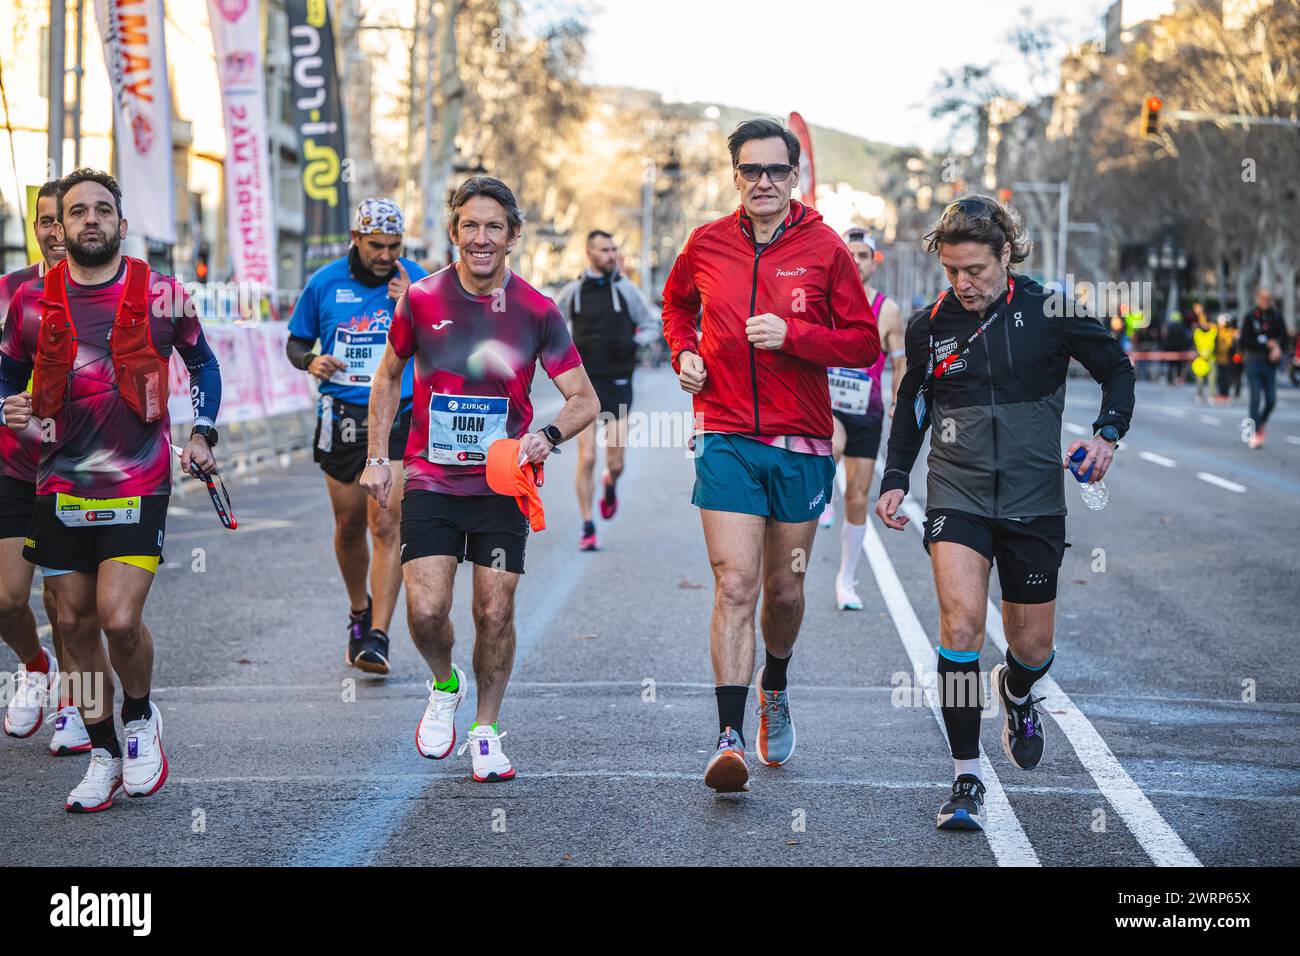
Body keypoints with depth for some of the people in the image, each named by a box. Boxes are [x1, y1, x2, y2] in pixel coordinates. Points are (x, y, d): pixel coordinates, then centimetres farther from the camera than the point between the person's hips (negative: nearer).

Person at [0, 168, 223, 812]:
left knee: (119, 619, -15)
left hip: (139, 484, -3)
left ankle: (140, 718, 16)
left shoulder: (162, 295, -1)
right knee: (74, 622, 8)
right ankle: (104, 753, 26)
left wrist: (202, 434, 3)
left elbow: (202, 363, 13)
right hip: (60, 485, 3)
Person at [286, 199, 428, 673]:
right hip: (342, 417, 2)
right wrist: (310, 360, -9)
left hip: (399, 418, -2)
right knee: (349, 525, 10)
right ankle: (359, 611, 35)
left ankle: (377, 637, -11)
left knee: (386, 526, -11)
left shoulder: (417, 281, -1)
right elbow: (296, 341, 13)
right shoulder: (325, 283, 3)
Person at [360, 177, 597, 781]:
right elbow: (389, 376, 13)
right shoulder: (421, 300, -3)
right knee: (426, 610, -11)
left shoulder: (537, 312, -6)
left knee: (495, 613, -1)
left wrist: (548, 435, -22)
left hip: (503, 486, 0)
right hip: (430, 482, 0)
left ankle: (486, 731, 20)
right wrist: (377, 457, 8)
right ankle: (445, 686, 22)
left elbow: (585, 399, -2)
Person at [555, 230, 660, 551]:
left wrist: (632, 341, -9)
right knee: (586, 458, -7)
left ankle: (609, 486, 38)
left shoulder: (626, 289, 2)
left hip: (618, 383, 0)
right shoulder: (573, 292, 3)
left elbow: (652, 326, 10)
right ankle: (588, 529, 3)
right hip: (585, 383, 0)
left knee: (616, 464, 0)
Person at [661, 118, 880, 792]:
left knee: (784, 589, 12)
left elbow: (864, 342, -1)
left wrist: (792, 334, -15)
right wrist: (683, 352, 5)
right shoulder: (706, 244, 3)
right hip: (725, 439, 0)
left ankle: (774, 688, 41)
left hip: (801, 443, 0)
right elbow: (676, 303, 24)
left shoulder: (824, 249, -2)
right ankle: (731, 737, -13)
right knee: (735, 586, -12)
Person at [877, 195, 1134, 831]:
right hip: (957, 496, 0)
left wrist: (1107, 433, -9)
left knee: (1033, 648, 8)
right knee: (961, 621, -22)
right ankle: (966, 781, -12)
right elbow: (912, 405, 18)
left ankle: (1015, 693, 49)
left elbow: (1116, 368, 7)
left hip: (1034, 502, 0)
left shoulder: (1049, 311, -4)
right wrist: (895, 479, 9)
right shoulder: (929, 325, 3)